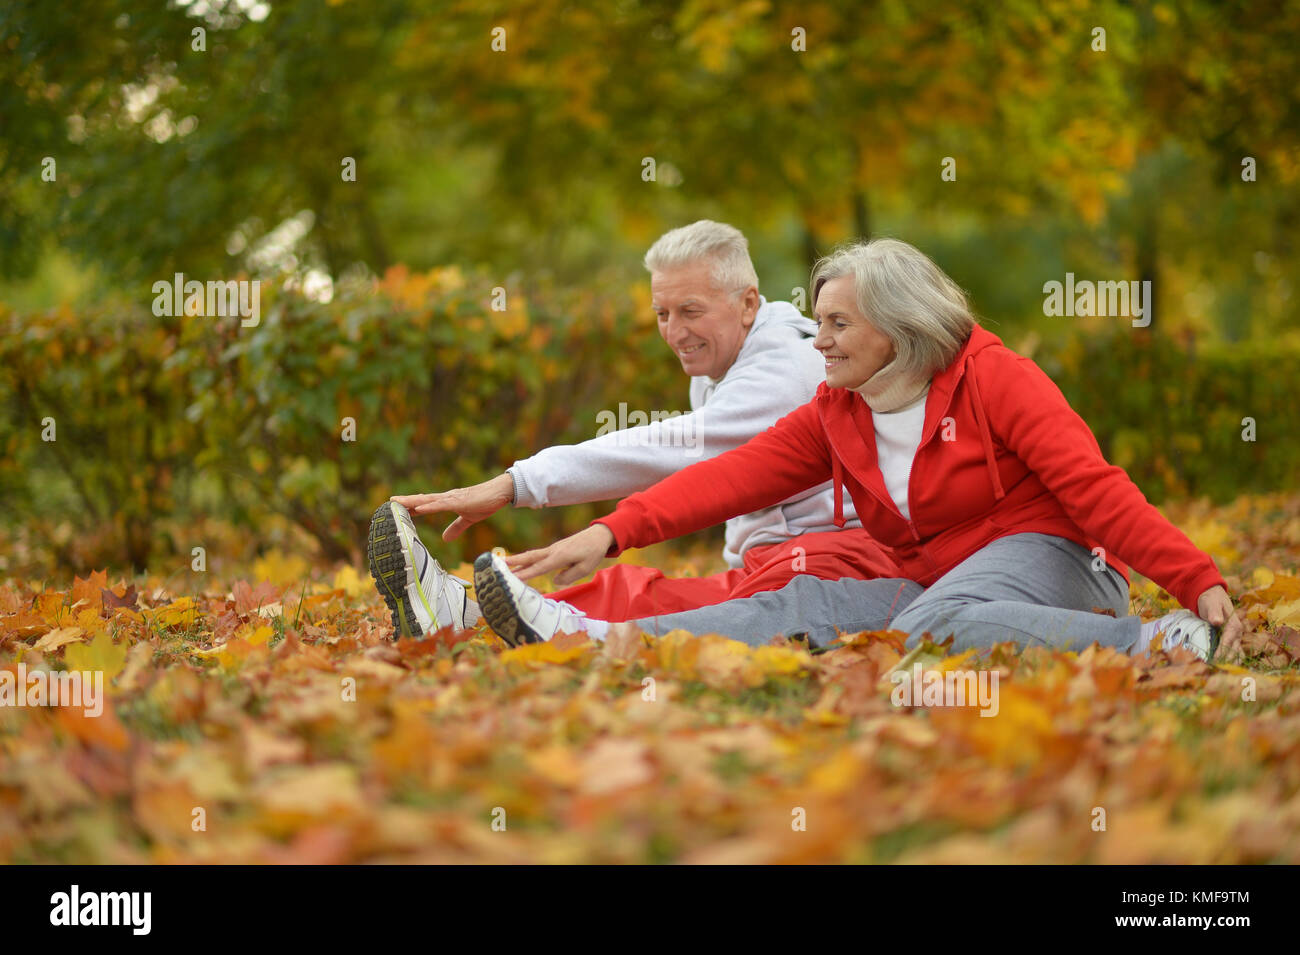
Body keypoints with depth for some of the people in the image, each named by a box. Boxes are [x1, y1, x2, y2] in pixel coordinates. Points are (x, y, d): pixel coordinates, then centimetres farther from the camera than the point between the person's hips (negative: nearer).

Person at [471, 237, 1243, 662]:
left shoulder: (994, 379, -8)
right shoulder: (836, 415, 11)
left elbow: (1091, 485, -14)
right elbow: (733, 475, 1)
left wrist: (1198, 580, -23)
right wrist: (614, 532, -12)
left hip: (1039, 556, -6)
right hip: (930, 581, 6)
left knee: (930, 625, -37)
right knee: (798, 606, -15)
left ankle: (1154, 642, -37)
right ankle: (584, 637, -27)